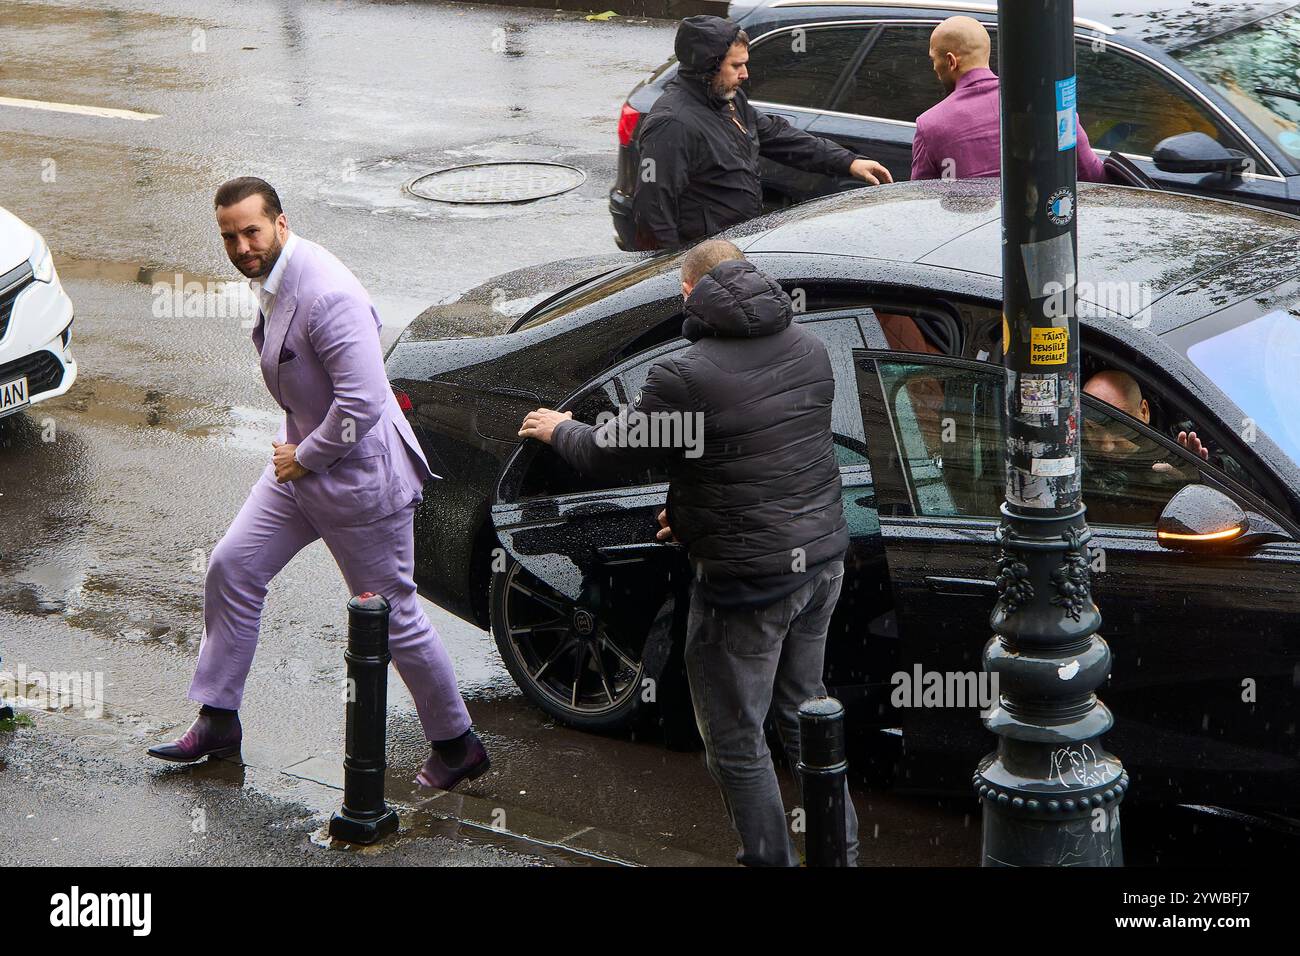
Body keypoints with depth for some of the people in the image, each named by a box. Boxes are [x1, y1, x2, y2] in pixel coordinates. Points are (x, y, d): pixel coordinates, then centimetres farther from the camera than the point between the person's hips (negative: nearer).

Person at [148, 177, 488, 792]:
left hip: (358, 477, -9)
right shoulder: (272, 280, 3)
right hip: (302, 461, 10)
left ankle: (458, 746, 19)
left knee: (393, 618, 2)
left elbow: (364, 402, -31)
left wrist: (304, 458, -18)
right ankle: (218, 723, 22)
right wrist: (294, 450, 11)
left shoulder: (327, 295, -28)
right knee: (231, 569, 9)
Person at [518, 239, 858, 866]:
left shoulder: (685, 378, -20)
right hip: (821, 559, 8)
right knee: (802, 710, 24)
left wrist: (557, 429, 17)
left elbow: (603, 451, -6)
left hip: (748, 581, -7)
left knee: (735, 740, 9)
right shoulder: (809, 349, 3)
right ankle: (838, 847, 31)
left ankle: (771, 858, 15)